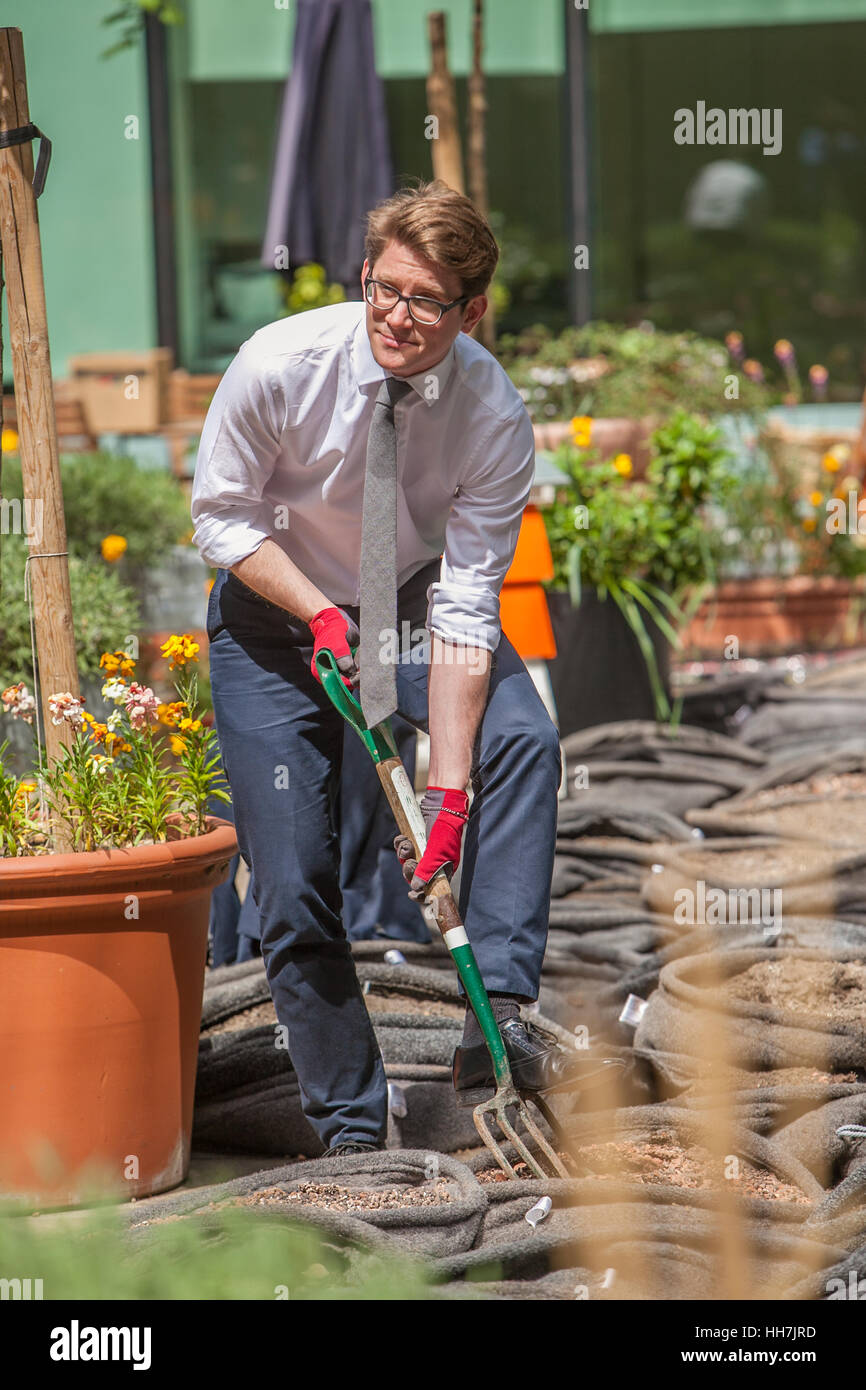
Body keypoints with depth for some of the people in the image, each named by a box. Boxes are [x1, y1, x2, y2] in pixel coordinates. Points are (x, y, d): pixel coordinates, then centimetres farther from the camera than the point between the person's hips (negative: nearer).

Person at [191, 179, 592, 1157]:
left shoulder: (494, 418, -23)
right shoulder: (279, 366, -25)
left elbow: (464, 607, -24)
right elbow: (222, 517, -11)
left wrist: (448, 791, -31)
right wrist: (319, 613, -25)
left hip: (407, 608, 1)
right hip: (273, 614, -1)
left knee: (522, 737, -29)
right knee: (294, 891, -6)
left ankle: (498, 1017, -29)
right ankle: (350, 1130, 8)